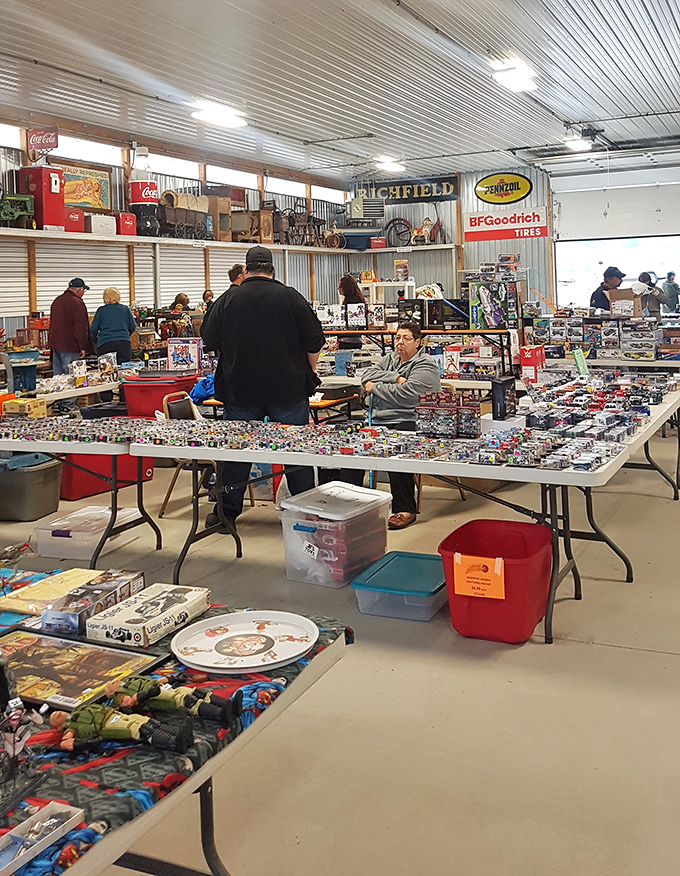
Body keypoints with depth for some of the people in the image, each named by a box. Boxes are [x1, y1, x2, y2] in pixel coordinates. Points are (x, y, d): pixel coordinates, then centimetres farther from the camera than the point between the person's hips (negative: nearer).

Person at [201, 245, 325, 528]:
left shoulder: (227, 300, -1)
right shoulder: (290, 297, -4)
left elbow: (209, 339, 8)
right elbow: (314, 340, 0)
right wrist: (309, 370, 16)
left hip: (240, 390, 1)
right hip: (288, 388, -1)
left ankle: (227, 512, 17)